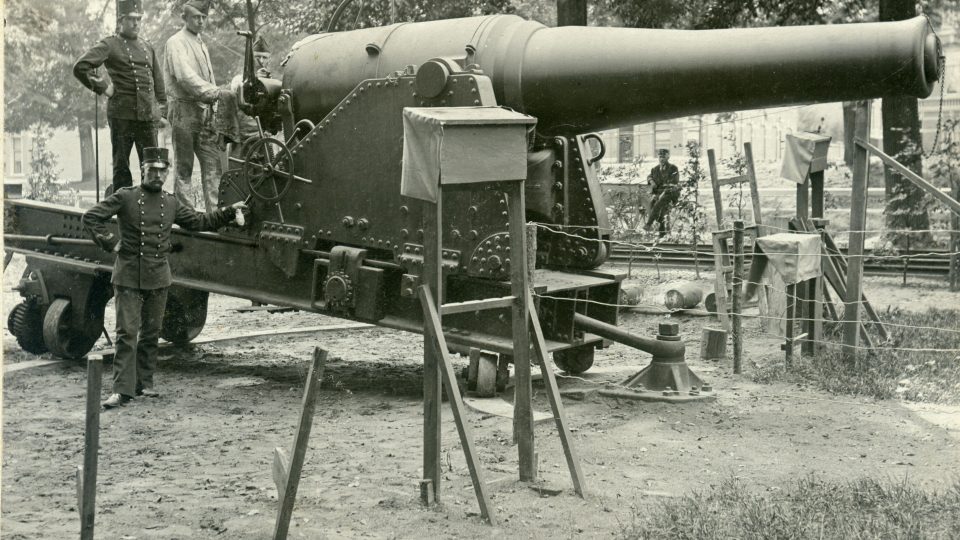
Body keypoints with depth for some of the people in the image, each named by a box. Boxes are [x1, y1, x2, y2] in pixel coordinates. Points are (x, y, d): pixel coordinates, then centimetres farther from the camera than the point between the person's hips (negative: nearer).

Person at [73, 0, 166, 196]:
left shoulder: (147, 47, 16)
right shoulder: (109, 45, -1)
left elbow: (158, 82, 21)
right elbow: (80, 67, -10)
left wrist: (162, 112, 15)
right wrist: (102, 87, -8)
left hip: (148, 114, 5)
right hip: (121, 114, -5)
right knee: (121, 166, 3)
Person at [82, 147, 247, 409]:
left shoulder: (172, 204, 9)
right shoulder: (125, 197, -5)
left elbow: (200, 222, 17)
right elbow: (90, 218, -4)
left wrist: (229, 211, 10)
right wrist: (110, 242, -9)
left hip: (158, 278, 4)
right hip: (128, 276, -4)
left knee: (151, 332, 11)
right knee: (127, 333, -7)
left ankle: (144, 383, 22)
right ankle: (122, 390, -7)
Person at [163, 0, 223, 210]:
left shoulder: (201, 44, 21)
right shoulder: (176, 43, -5)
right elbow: (185, 76, -19)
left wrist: (214, 102, 9)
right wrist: (215, 92, -26)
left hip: (204, 109, 7)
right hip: (184, 108, -7)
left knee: (212, 161, 2)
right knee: (184, 164, -2)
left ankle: (214, 209, 3)